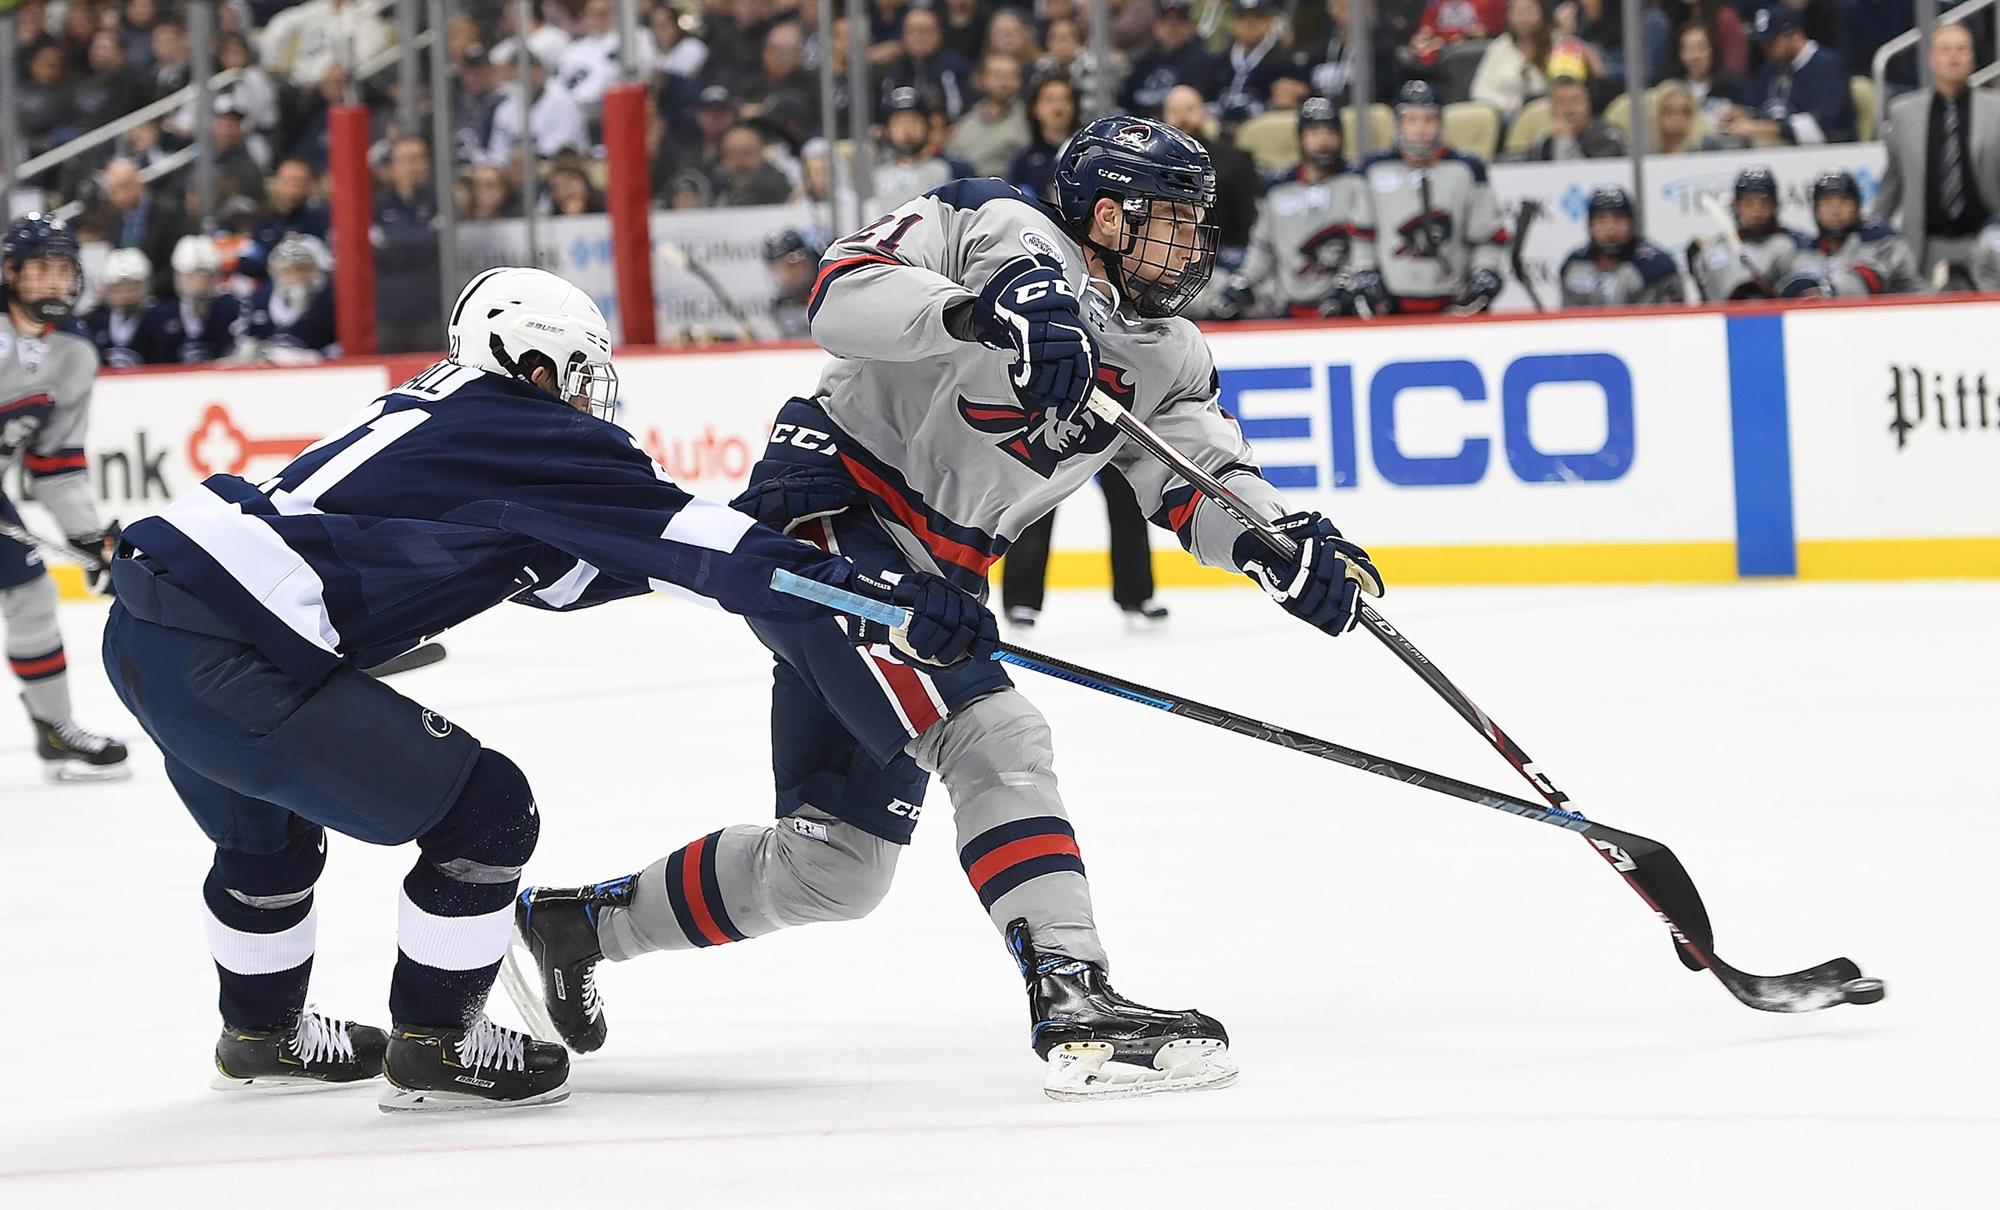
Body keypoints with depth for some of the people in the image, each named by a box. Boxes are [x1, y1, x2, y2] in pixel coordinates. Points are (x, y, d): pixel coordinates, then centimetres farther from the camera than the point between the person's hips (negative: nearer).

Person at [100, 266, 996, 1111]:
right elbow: (696, 545, -8)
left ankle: (260, 1033, 51)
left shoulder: (433, 415, 22)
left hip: (139, 624, 10)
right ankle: (432, 1045, 13)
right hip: (220, 662, -10)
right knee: (484, 811, 0)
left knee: (270, 825, 34)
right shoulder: (537, 436, -3)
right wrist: (889, 600, -9)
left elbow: (559, 570, 31)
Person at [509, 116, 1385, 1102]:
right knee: (992, 739, -24)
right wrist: (983, 310, -40)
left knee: (830, 867, 11)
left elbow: (1201, 482, 2)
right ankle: (1075, 1007, -31)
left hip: (917, 583, 9)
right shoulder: (1001, 232, -12)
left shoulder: (1164, 358, 10)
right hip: (824, 520, -9)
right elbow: (842, 292, -24)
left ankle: (574, 922, 26)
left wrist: (1284, 547, -19)